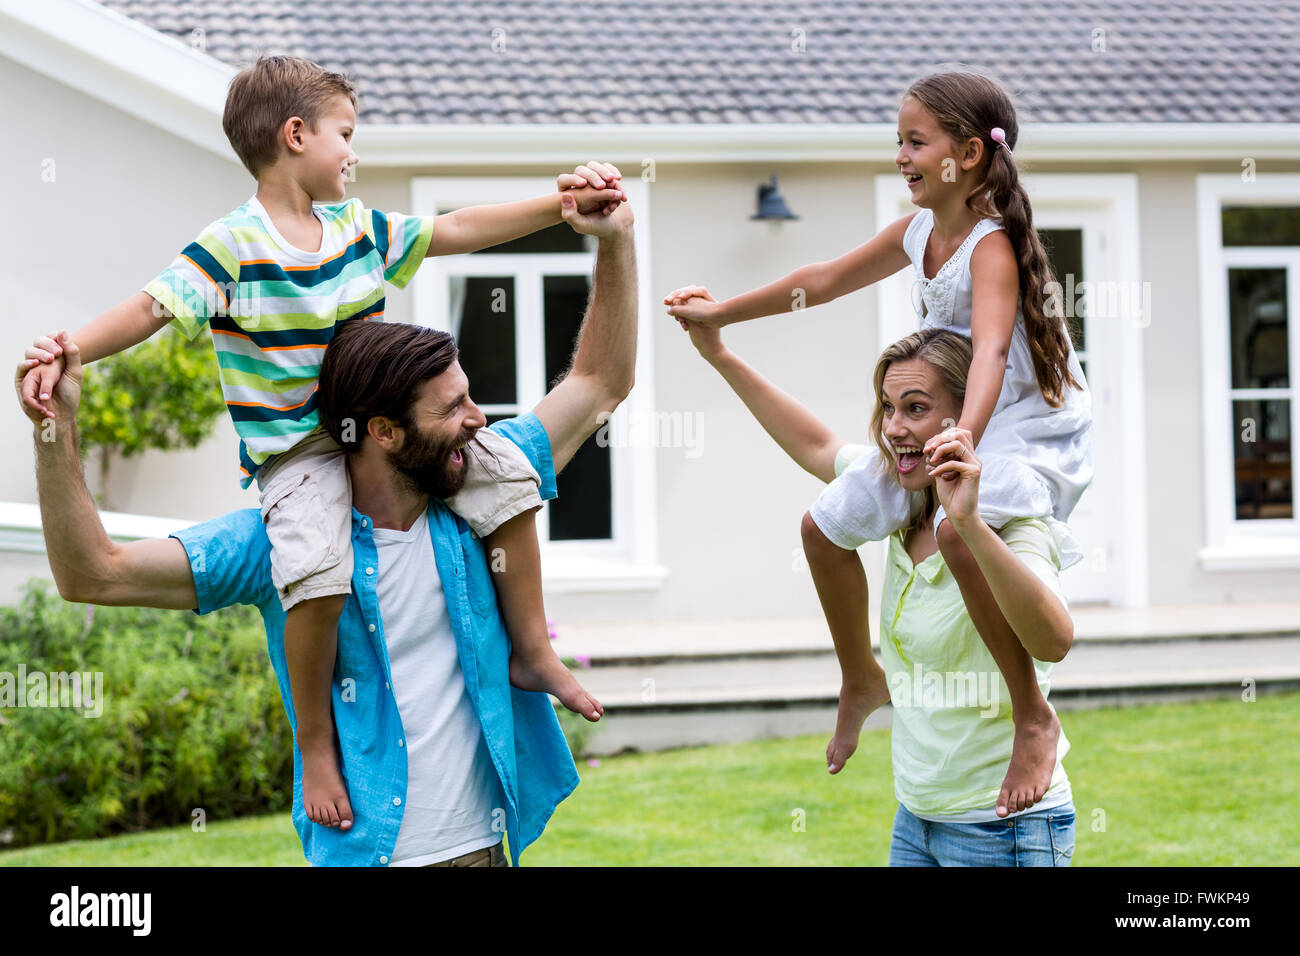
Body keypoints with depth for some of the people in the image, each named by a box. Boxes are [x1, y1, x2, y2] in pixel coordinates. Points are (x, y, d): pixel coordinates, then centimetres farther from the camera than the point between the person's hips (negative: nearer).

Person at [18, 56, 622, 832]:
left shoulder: (359, 228, 8)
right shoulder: (232, 247, -13)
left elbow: (456, 230, 12)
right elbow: (152, 308, -21)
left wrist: (562, 205, 7)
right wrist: (69, 349, -37)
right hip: (294, 449, -7)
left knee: (505, 472, -4)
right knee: (320, 570, -31)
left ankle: (533, 651, 12)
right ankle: (317, 741, -9)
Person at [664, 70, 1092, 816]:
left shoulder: (991, 246, -23)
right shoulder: (919, 234, 3)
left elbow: (991, 346, -40)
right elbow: (827, 281, 16)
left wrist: (966, 435, -57)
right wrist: (723, 314, 21)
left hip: (1033, 427, -10)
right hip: (947, 428, 10)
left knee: (959, 531, -38)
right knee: (825, 524, 12)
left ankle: (1034, 718, -25)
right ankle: (862, 680, 35)